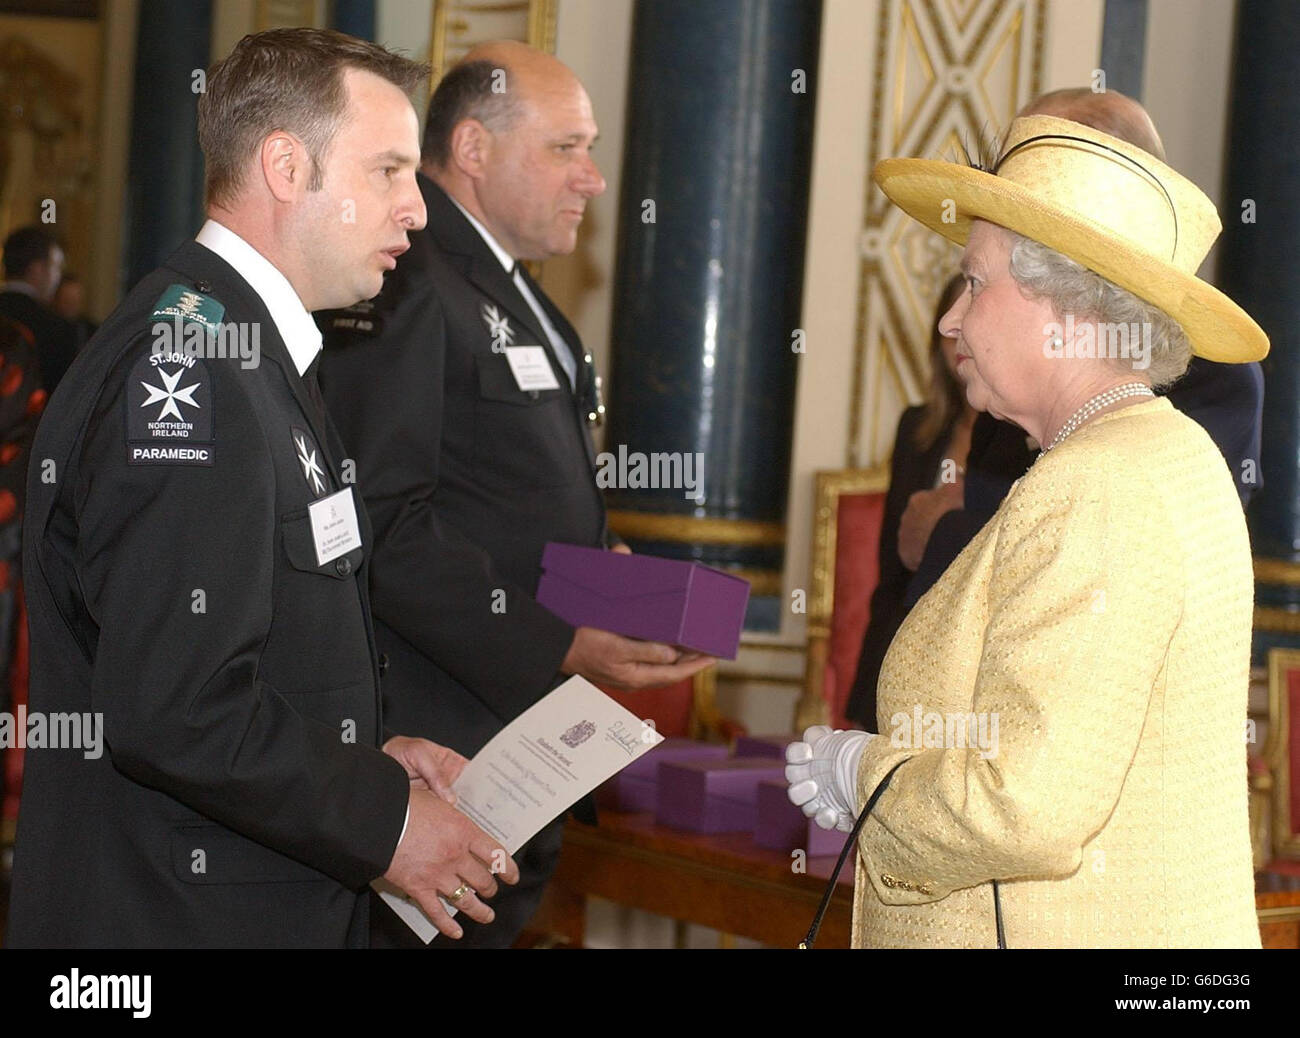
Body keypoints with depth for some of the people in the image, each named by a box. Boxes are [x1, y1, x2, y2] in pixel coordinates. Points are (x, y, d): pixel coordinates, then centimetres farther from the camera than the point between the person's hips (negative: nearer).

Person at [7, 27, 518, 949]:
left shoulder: (249, 353, 13)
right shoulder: (188, 365, -21)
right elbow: (171, 712, -27)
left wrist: (370, 751, 7)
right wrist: (383, 821, -16)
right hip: (175, 915, -10)